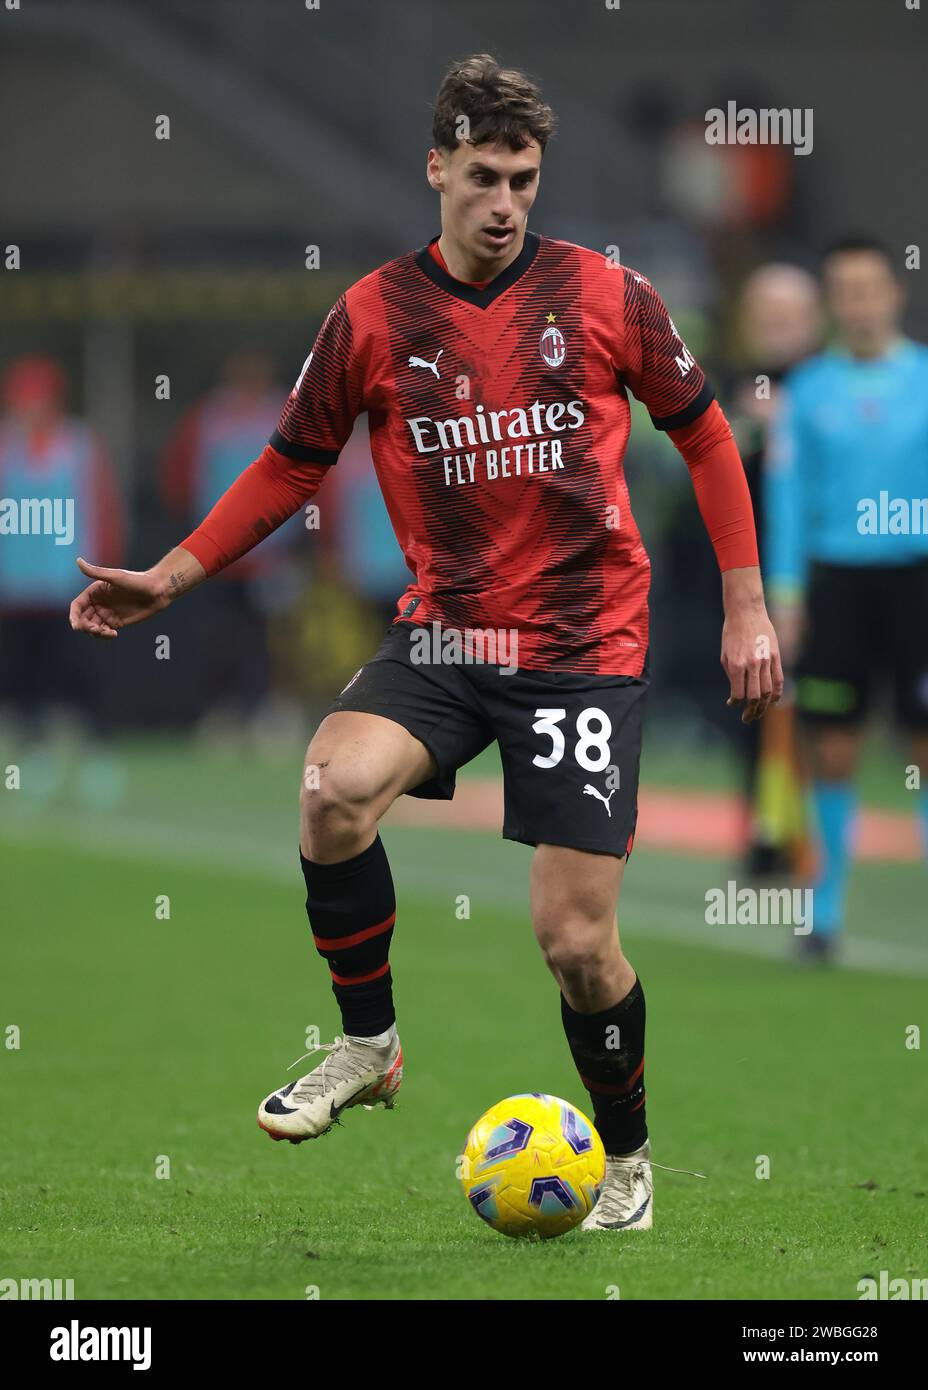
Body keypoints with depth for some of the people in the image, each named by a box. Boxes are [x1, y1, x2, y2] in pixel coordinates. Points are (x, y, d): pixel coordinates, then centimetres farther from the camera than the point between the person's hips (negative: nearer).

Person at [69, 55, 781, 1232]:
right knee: (334, 788, -29)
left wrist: (745, 607, 7)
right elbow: (291, 465, 12)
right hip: (442, 634, 1)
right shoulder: (374, 316, 1)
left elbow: (704, 436, 9)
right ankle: (366, 1045, -7)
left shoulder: (607, 297, -2)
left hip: (586, 646, -1)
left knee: (575, 938, -7)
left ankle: (627, 1158, 19)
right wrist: (172, 577, 5)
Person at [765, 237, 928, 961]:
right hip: (836, 576, 1)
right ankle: (828, 907, 11)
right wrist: (784, 594, 1)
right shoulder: (806, 389, 6)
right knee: (832, 751, 1)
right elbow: (787, 491, 7)